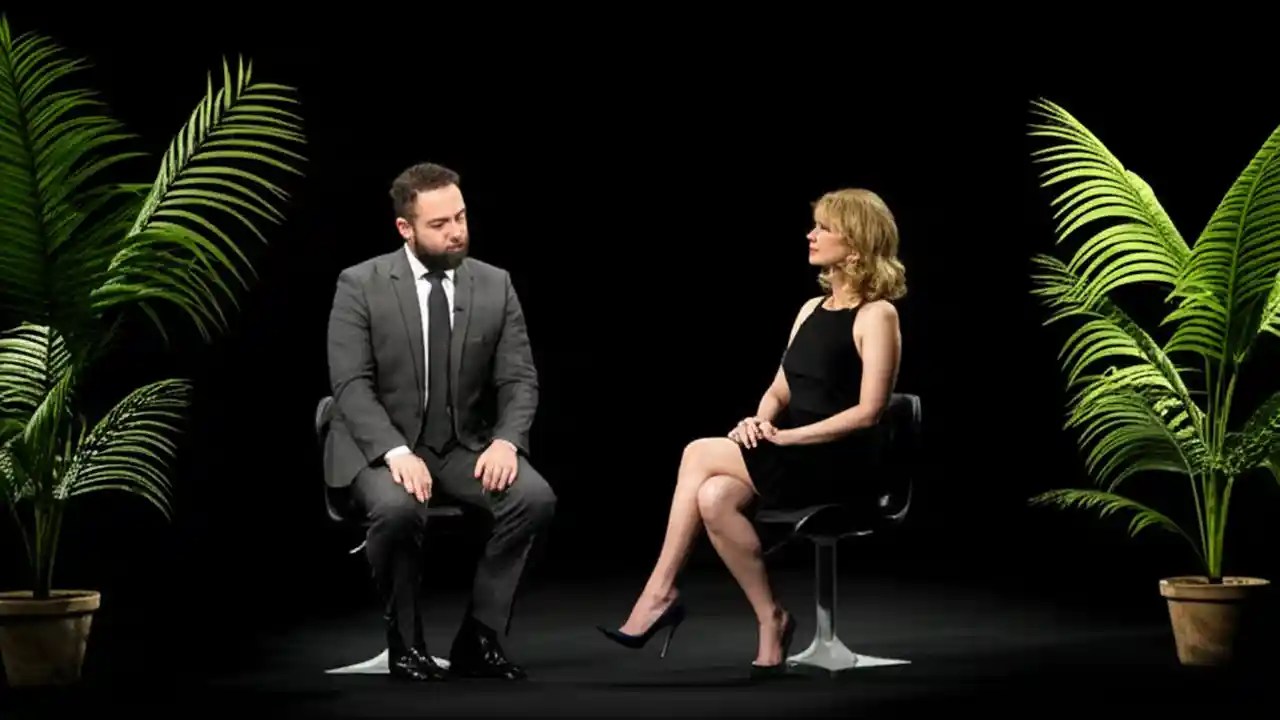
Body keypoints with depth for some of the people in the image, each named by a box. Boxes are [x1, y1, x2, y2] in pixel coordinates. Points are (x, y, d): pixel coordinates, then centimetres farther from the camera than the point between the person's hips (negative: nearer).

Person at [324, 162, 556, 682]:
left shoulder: (495, 286, 2)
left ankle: (478, 639, -12)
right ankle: (405, 641, -12)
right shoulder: (360, 286, -7)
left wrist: (505, 442, -21)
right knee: (397, 508, -37)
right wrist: (397, 452, -29)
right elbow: (351, 385, -14)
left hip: (465, 447, 3)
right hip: (381, 447, -3)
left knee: (536, 497, -25)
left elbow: (519, 380, 0)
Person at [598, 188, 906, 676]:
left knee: (700, 454, -19)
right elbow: (779, 391, 18)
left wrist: (786, 436, -16)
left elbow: (868, 412, -14)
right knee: (714, 498, -23)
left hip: (836, 464, -7)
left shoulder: (876, 315, -7)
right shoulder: (811, 309, 17)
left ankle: (660, 595, -7)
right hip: (789, 459, 7)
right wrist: (760, 421, -5)